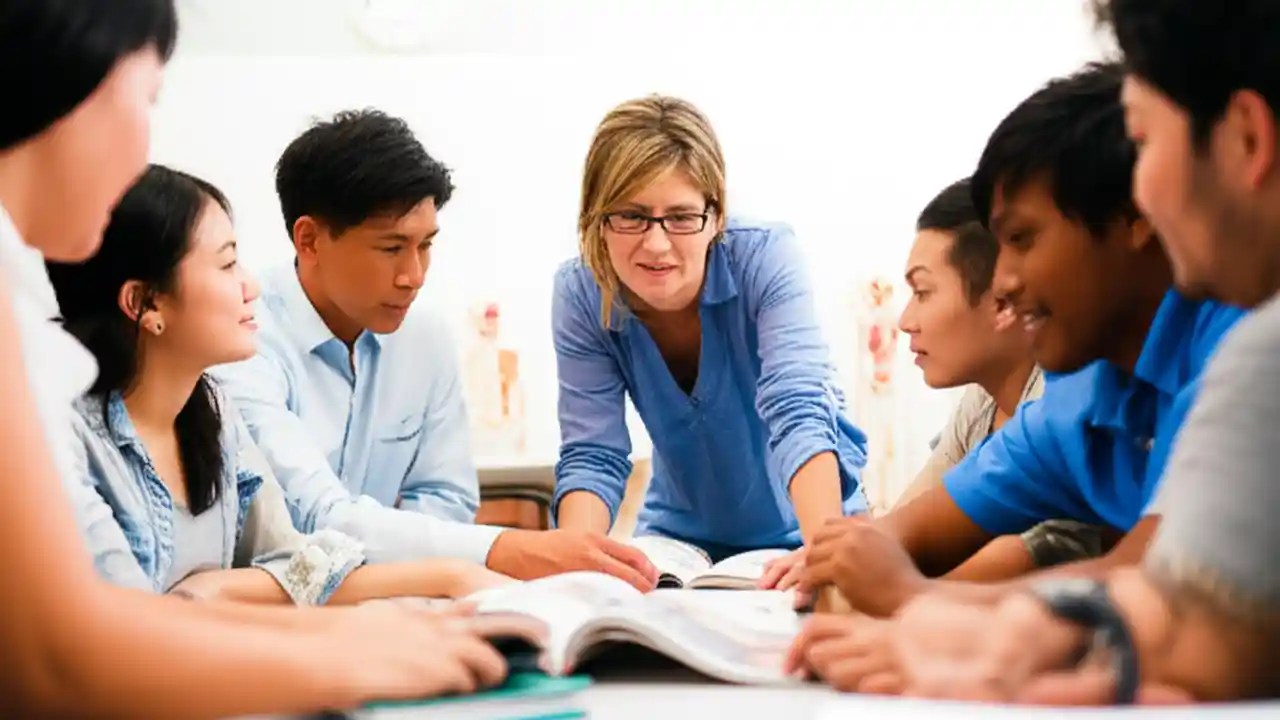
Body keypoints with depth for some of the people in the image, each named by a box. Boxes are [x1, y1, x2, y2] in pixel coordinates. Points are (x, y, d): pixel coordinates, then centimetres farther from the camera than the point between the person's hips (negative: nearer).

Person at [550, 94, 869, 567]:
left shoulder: (765, 256, -21)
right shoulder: (579, 293, -15)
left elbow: (798, 413, -31)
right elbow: (592, 455, -16)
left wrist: (825, 549, -46)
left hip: (799, 532, -1)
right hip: (680, 537, 2)